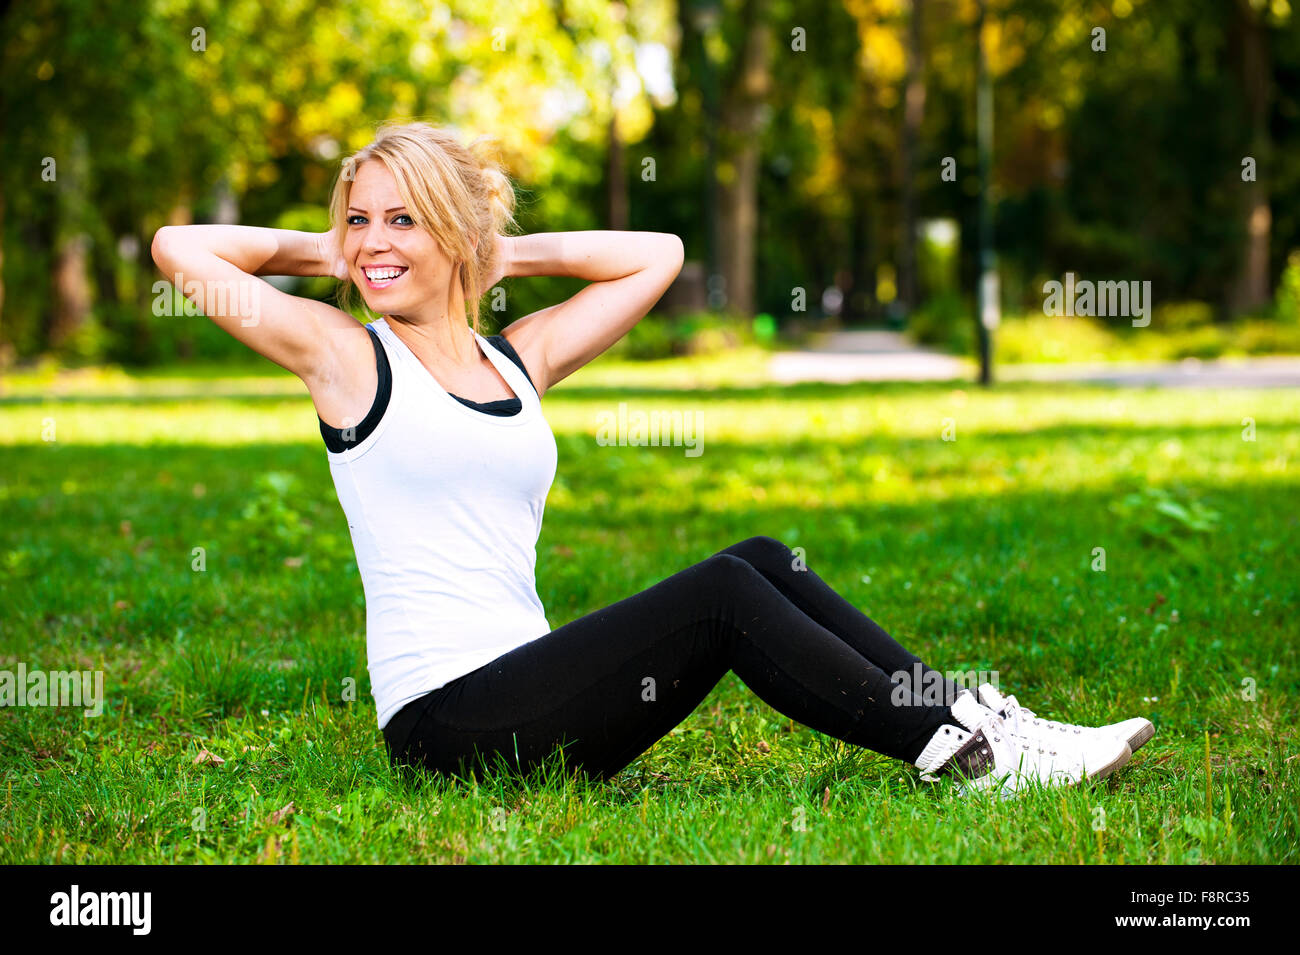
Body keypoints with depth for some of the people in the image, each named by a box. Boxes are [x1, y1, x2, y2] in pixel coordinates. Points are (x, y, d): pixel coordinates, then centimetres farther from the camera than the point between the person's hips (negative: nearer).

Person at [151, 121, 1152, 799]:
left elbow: (658, 255, 23)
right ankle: (966, 753, -18)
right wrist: (326, 252, 8)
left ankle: (970, 718, -11)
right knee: (723, 594, -20)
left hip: (529, 685, 7)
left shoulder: (521, 359, 15)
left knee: (763, 561, -11)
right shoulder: (346, 353, 1)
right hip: (444, 718, -7)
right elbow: (178, 247, -4)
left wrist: (507, 252, 19)